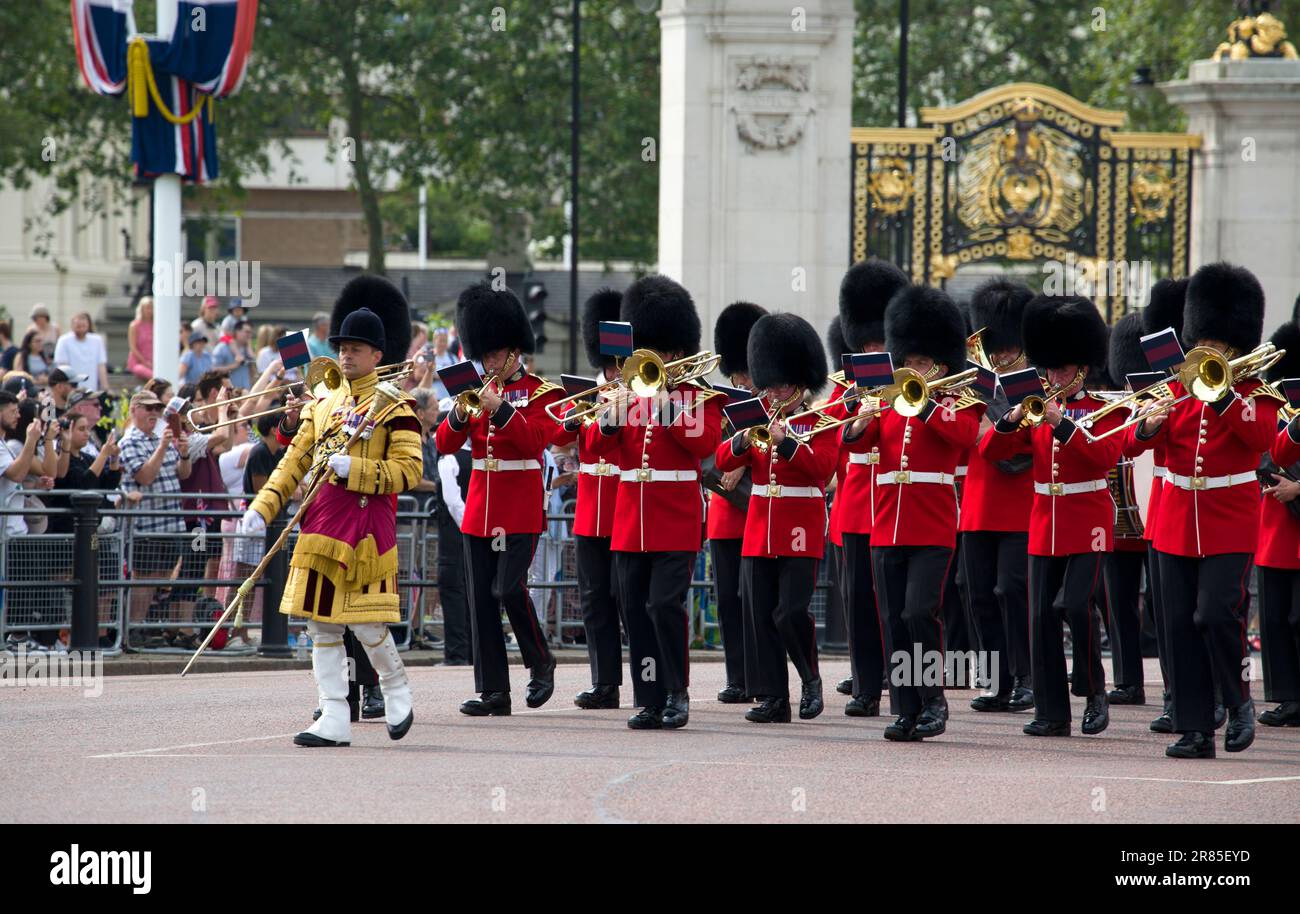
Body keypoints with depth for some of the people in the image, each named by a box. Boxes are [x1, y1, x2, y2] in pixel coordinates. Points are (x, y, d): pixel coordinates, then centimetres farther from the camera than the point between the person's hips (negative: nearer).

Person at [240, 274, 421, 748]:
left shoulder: (394, 407, -3)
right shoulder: (323, 404, 15)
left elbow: (408, 470, -10)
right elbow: (294, 463, 15)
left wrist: (352, 468, -19)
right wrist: (262, 509, 4)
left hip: (366, 524, -6)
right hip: (321, 523, 6)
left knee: (366, 622, -6)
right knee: (322, 625, 2)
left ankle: (397, 690, 20)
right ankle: (334, 719, 3)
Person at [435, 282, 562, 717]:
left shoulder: (540, 392, -1)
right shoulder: (479, 391, 12)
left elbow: (536, 438, -17)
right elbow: (445, 444, 6)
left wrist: (499, 408, -25)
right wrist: (460, 413, -13)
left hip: (519, 509, -5)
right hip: (479, 508, 5)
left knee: (508, 588, -15)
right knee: (481, 597, 1)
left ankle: (541, 662, 9)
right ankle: (493, 691, 4)